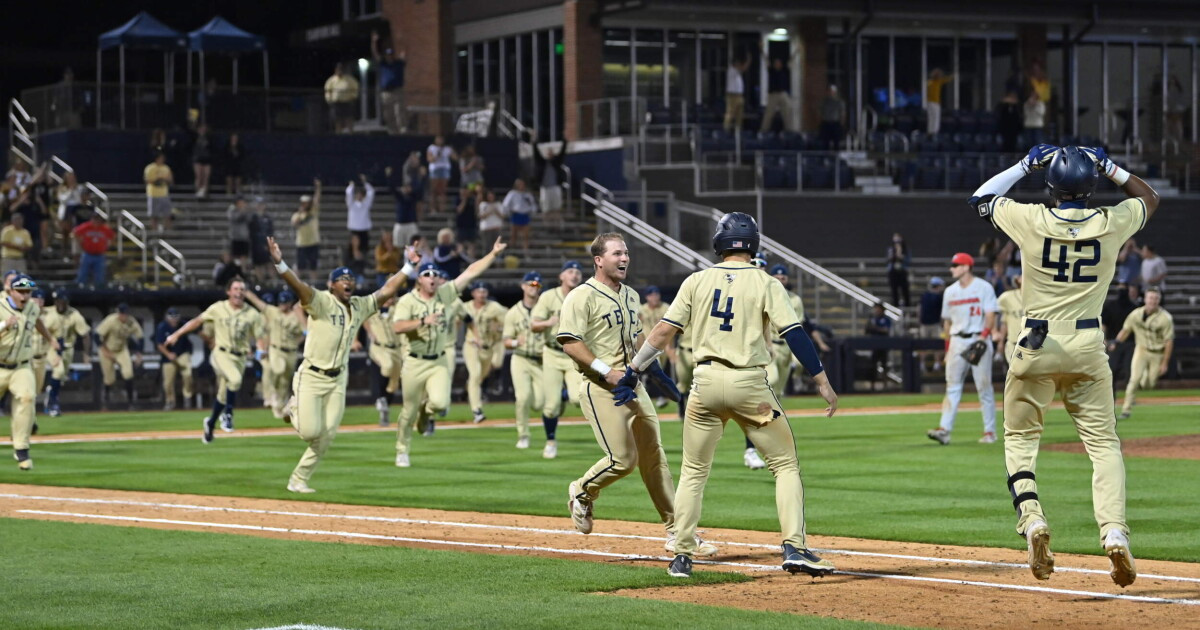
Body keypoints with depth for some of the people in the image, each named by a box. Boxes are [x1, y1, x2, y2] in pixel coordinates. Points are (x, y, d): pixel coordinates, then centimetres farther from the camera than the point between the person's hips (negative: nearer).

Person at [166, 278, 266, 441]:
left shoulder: (252, 315, 2)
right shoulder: (218, 308, 1)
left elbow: (260, 337, 2)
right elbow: (198, 321, 7)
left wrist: (262, 351, -20)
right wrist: (176, 335, 6)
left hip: (240, 358, 3)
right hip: (221, 354, -3)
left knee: (223, 395, 9)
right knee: (235, 379, -32)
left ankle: (211, 424, 32)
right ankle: (227, 414, -15)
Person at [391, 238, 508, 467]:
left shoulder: (445, 293, 3)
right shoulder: (407, 300, -7)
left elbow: (471, 272, 0)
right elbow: (397, 327, -22)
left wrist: (493, 254, -5)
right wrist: (423, 321, -32)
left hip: (439, 363, 2)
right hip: (414, 363, -2)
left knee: (440, 402, -20)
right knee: (409, 411, 4)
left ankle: (426, 412, 18)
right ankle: (402, 452, 25)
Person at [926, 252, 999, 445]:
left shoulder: (984, 288, -2)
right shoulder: (950, 292, 14)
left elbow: (990, 316, -8)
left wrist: (984, 336, -22)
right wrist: (947, 347, 14)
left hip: (979, 340, -5)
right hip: (957, 341, 5)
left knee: (984, 386, -1)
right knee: (952, 386, -3)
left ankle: (990, 431, 6)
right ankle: (944, 429, -10)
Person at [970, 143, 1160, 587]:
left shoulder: (1032, 221, -10)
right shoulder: (1112, 223, -5)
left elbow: (980, 199, 10)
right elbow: (1149, 198, 18)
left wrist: (1025, 165, 11)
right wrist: (1109, 167, 16)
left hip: (1037, 346, -1)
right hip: (1088, 346, 1)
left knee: (1020, 437, 13)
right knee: (1103, 442, 5)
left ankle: (1031, 519, -9)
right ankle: (1114, 532, -13)